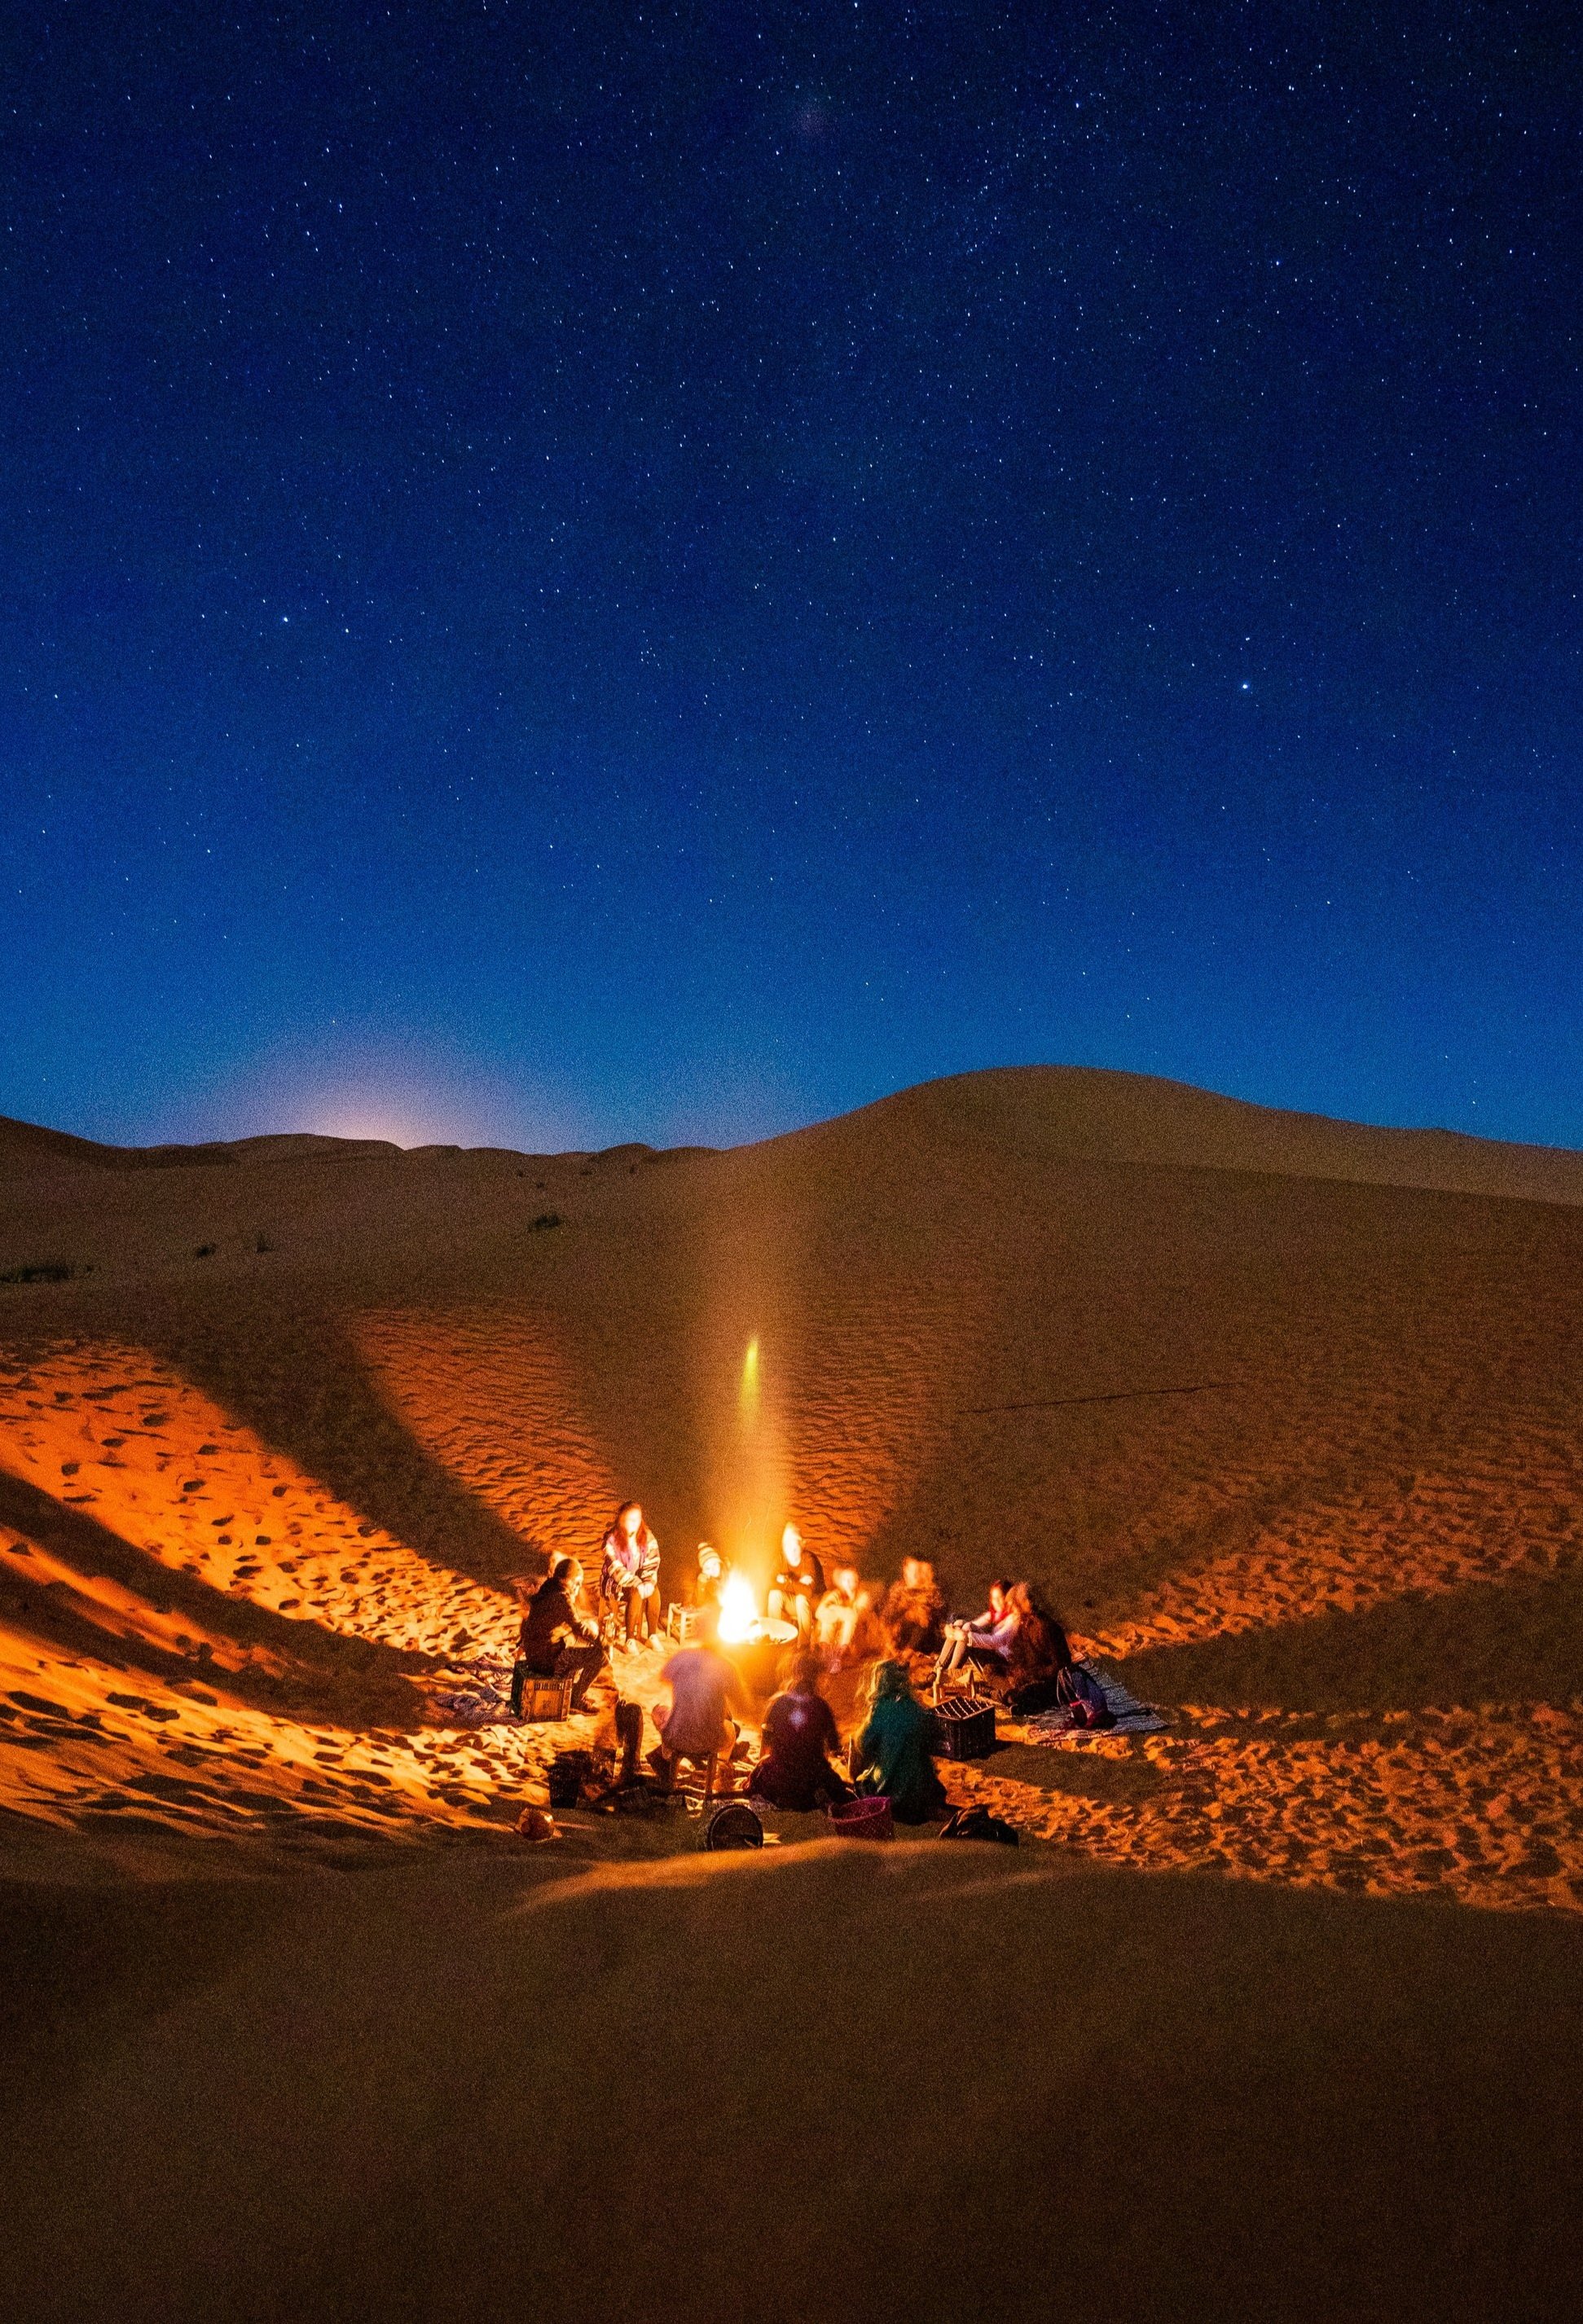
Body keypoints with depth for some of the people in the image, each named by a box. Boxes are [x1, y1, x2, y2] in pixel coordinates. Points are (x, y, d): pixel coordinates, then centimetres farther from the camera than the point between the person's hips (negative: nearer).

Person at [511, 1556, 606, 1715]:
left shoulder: (545, 1590, 7)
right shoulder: (561, 1598, -21)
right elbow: (579, 1629, -16)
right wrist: (593, 1627, -1)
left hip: (533, 1653, 10)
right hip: (546, 1658, -10)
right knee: (597, 1654, -9)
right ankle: (575, 1700, 7)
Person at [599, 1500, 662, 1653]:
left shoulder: (647, 1537, -4)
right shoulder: (611, 1540, -18)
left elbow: (652, 1563, -6)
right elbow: (616, 1569, -23)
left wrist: (650, 1582, -25)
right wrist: (637, 1585, -32)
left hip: (638, 1580, 4)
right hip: (614, 1583, -4)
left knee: (654, 1590, -25)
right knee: (636, 1594, -31)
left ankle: (652, 1635, -14)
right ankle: (630, 1640, -23)